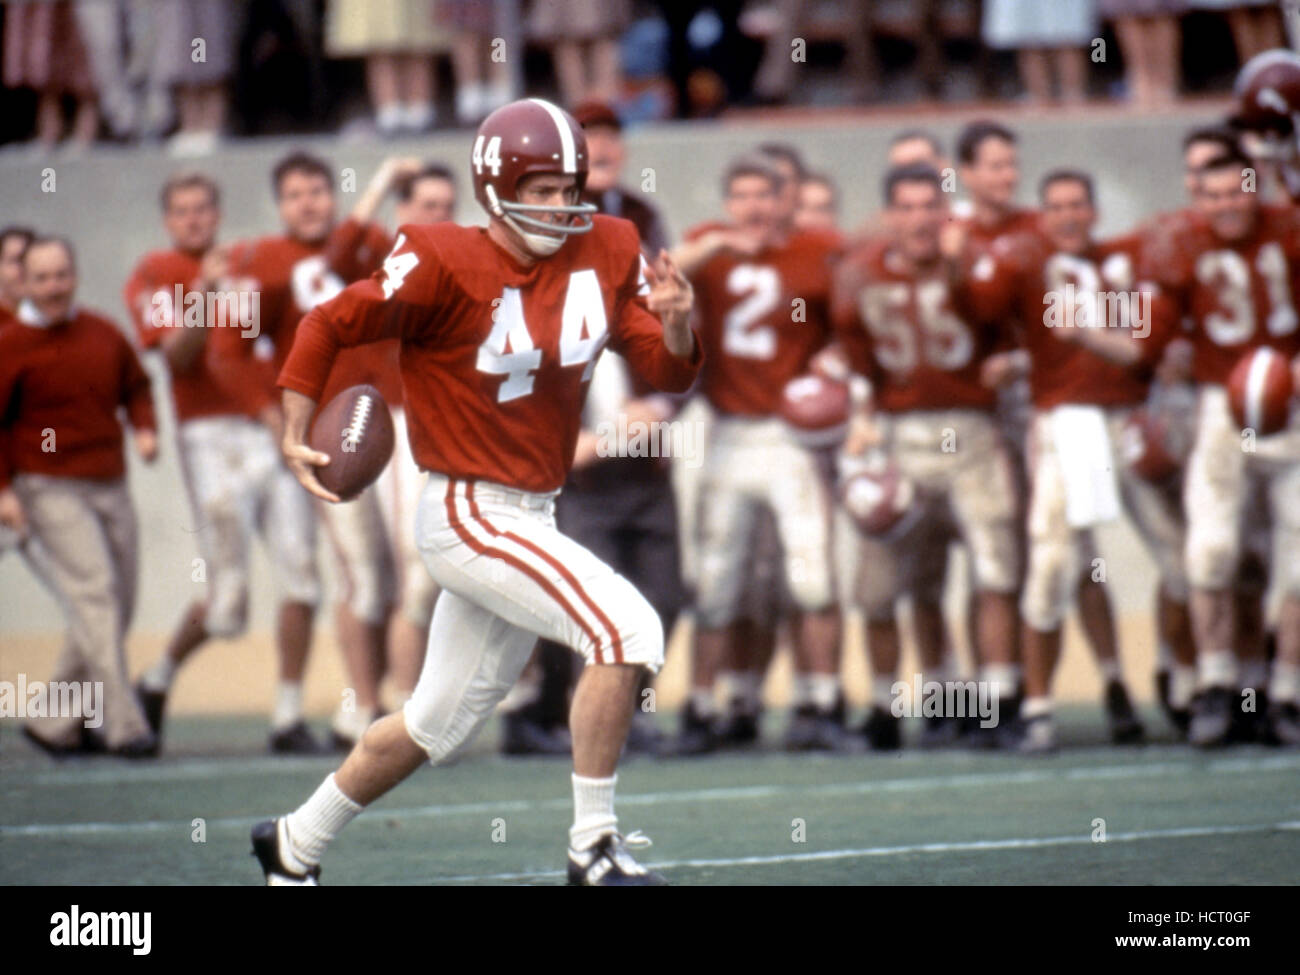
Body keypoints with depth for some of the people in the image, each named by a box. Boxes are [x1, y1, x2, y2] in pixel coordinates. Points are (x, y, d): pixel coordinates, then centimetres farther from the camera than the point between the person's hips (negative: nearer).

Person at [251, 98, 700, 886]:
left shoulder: (606, 254, 2)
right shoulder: (444, 265, -14)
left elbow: (668, 373, 4)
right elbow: (331, 326, -5)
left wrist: (675, 325, -17)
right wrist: (296, 435, -12)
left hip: (532, 519, 7)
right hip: (469, 516, -7)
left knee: (439, 726, 17)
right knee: (628, 629, -22)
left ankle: (295, 846, 35)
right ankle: (595, 848, -15)